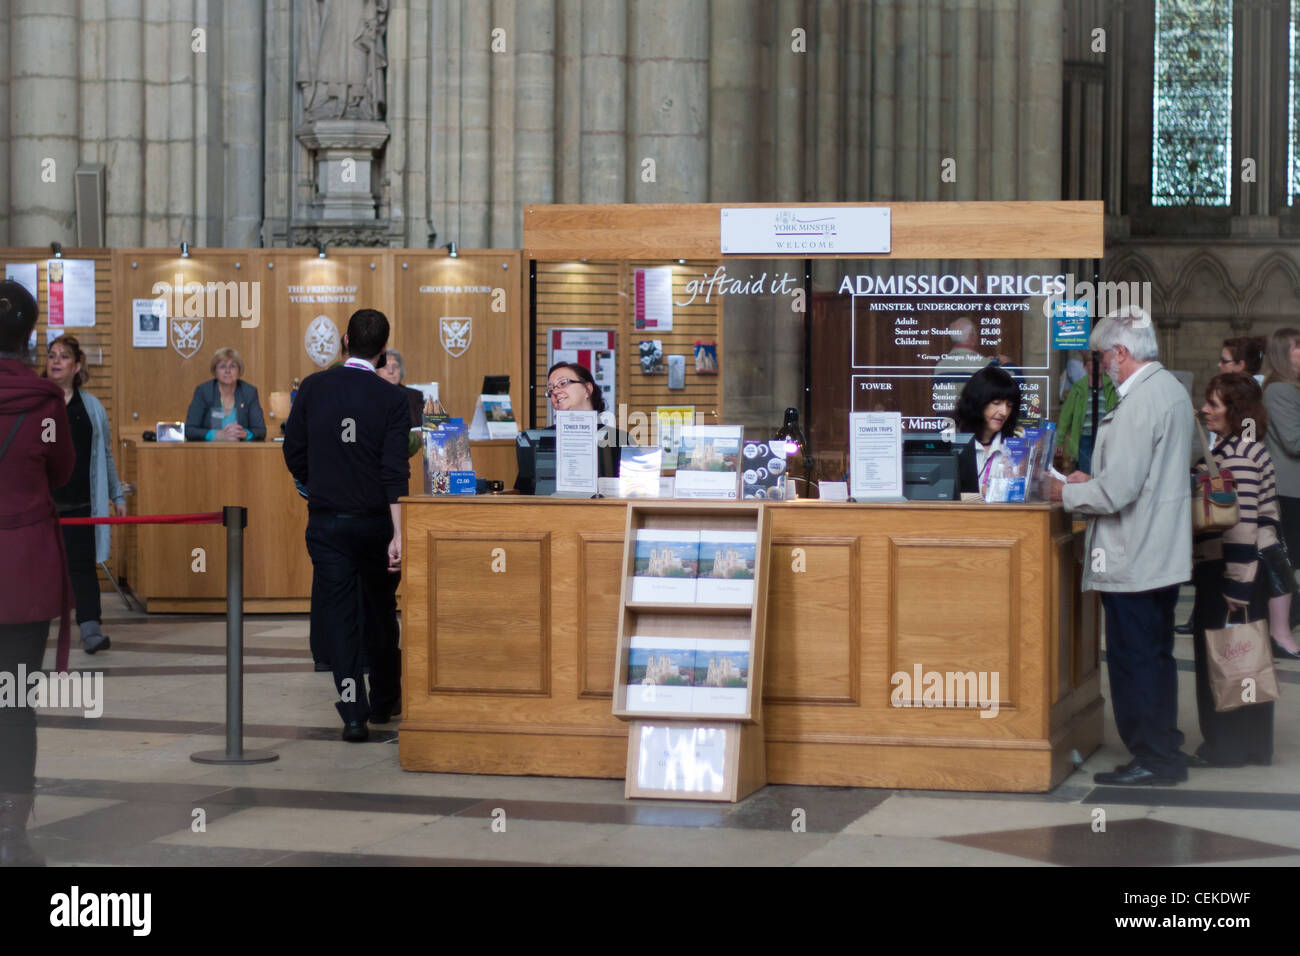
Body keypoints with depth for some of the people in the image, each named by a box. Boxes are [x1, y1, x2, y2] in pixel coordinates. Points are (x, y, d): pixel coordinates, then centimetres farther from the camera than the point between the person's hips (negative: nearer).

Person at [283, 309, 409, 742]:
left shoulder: (313, 388, -2)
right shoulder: (391, 399, -8)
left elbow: (294, 453, 3)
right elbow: (394, 470, -15)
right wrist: (398, 534, -17)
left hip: (326, 521, 0)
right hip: (375, 520, 0)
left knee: (339, 613, 2)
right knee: (380, 609, 19)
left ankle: (354, 713, -7)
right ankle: (384, 701, 30)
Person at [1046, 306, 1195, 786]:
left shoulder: (1139, 402, -20)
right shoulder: (1172, 390, 11)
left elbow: (1118, 491, -23)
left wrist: (1066, 493, -8)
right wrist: (1093, 479, 18)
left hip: (1132, 560, -10)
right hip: (1164, 553, 10)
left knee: (1132, 660, -1)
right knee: (1156, 657, 17)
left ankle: (1152, 758, 4)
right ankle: (1165, 752, 25)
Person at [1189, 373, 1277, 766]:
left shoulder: (1237, 455, -17)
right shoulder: (1245, 449, 14)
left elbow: (1241, 524, -22)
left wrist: (1235, 588, -21)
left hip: (1226, 573, -10)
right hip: (1252, 572, 10)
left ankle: (1226, 747, 6)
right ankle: (1252, 745, 22)